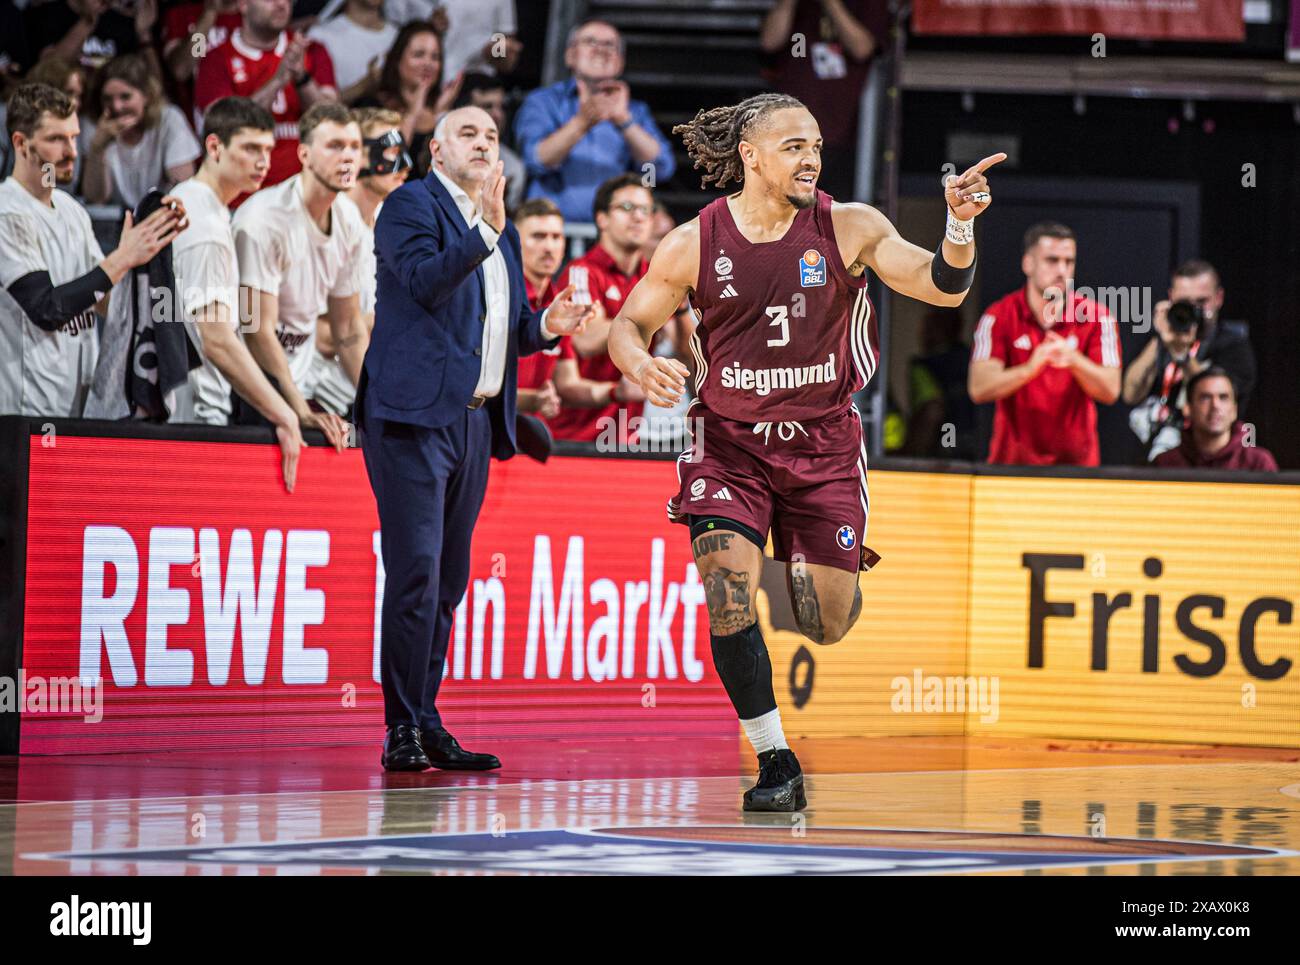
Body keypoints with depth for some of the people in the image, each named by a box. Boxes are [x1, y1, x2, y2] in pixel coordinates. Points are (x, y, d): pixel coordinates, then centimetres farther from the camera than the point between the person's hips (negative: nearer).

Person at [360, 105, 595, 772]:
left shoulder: (499, 230, 22)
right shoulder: (411, 205, 0)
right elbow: (427, 281, -17)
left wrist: (546, 326, 4)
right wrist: (486, 229, -23)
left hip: (475, 420, 8)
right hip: (415, 416, -8)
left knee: (448, 580, 9)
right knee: (416, 574, -12)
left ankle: (427, 724, 13)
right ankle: (402, 732, -11)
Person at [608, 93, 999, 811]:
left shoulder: (847, 228, -8)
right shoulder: (693, 245, -8)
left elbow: (943, 287, -12)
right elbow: (628, 325, 4)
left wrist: (959, 222, -30)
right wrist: (642, 366, -19)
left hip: (823, 442, 1)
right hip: (729, 443, -1)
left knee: (828, 624, 2)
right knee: (728, 599, -20)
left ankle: (804, 563, 41)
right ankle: (776, 764, -9)